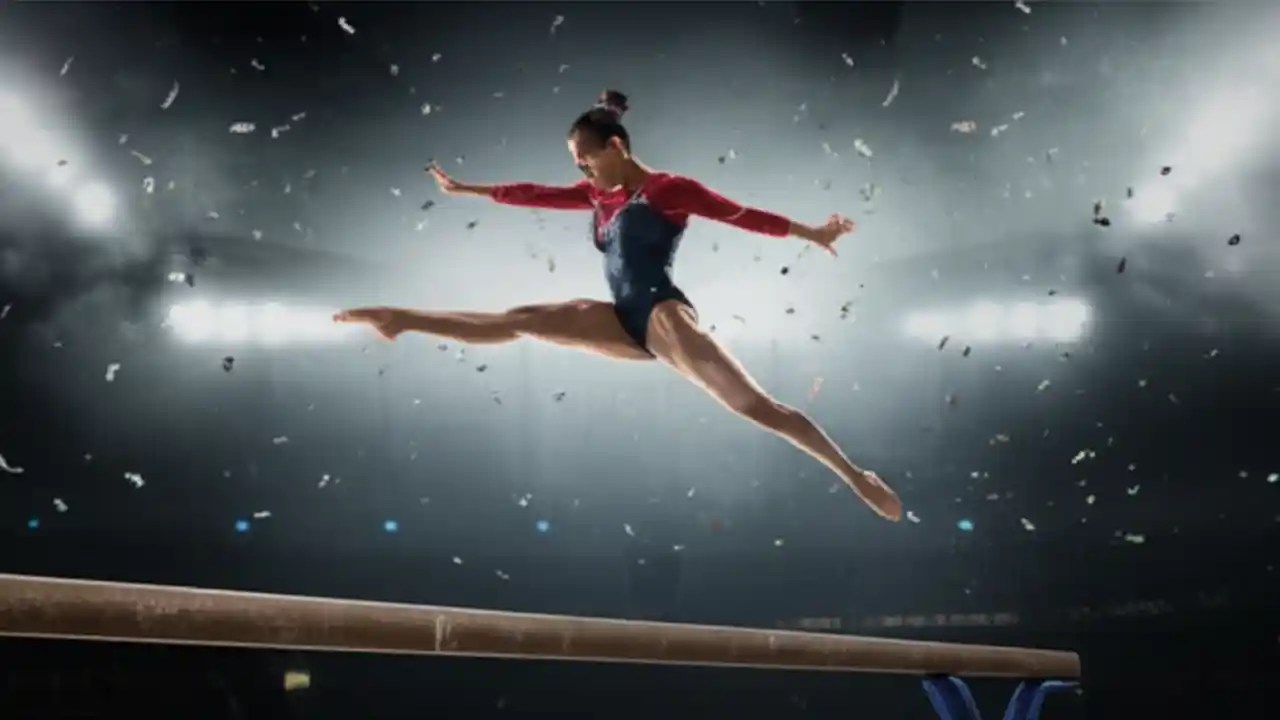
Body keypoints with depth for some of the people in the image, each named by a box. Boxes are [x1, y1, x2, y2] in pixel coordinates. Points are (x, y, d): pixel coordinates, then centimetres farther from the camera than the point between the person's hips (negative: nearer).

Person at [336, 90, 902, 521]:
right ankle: (401, 320, 13)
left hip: (662, 315, -7)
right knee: (518, 321, 5)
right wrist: (465, 190, 35)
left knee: (752, 403, -21)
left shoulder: (669, 190, -4)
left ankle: (852, 474, -24)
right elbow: (534, 194, 27)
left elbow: (742, 215, -10)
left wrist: (810, 234, -16)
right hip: (627, 323, 7)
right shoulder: (597, 195, 18)